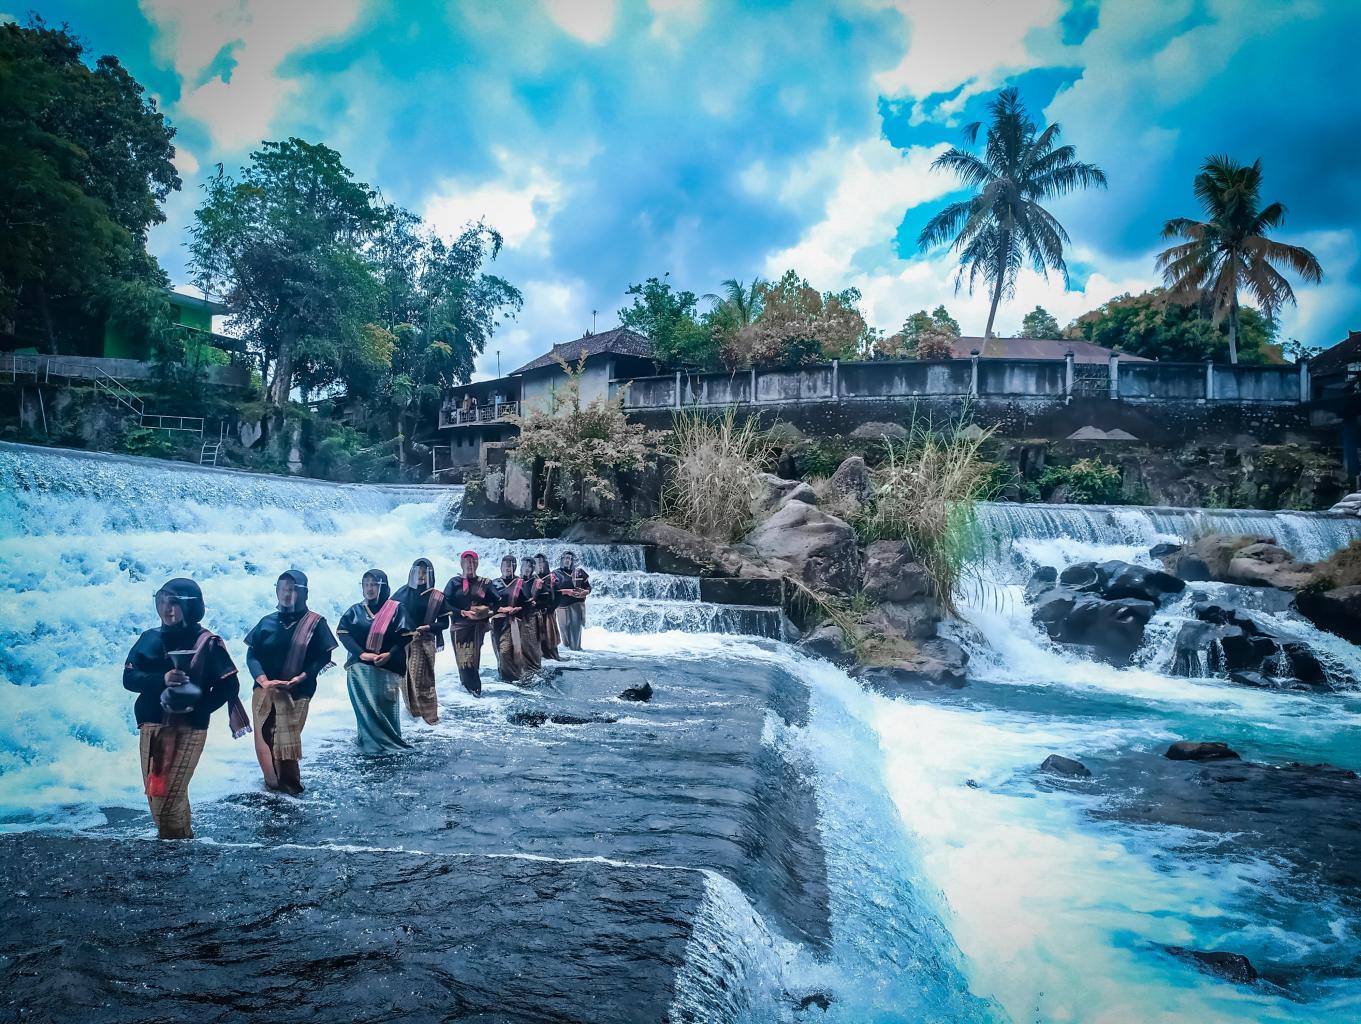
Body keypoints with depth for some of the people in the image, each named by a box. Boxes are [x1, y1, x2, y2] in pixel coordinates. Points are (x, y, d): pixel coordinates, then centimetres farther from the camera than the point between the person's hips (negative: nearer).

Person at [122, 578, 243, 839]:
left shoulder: (208, 643, -3)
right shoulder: (150, 639, 9)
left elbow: (229, 686, -4)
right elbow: (129, 678, 1)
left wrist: (196, 708, -15)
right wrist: (162, 679, -17)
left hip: (188, 729, -5)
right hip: (151, 727, 5)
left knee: (168, 798, -9)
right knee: (155, 795, 9)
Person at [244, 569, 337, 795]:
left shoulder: (315, 623, -2)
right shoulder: (267, 622, 7)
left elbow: (323, 657, -4)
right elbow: (252, 655, 4)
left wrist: (299, 678, -17)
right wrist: (264, 681, -12)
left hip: (296, 693, -3)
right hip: (264, 691, 3)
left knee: (286, 741, -3)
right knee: (264, 739, 5)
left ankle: (289, 783, 15)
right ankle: (273, 782, 20)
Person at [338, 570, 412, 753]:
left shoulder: (395, 608, 3)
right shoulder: (355, 610, 9)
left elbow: (404, 635, -3)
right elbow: (342, 632, -2)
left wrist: (389, 654, -18)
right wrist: (362, 653, -14)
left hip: (387, 667, -1)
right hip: (360, 667, 2)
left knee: (386, 706, 0)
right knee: (366, 707, -2)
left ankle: (390, 743, 10)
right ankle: (371, 744, 5)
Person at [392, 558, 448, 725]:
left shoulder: (437, 596, -1)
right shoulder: (403, 592, 7)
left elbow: (444, 622, 1)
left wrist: (428, 627, -16)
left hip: (423, 642, -3)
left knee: (422, 680, -5)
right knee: (405, 679, 6)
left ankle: (430, 717, 3)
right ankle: (412, 711, 21)